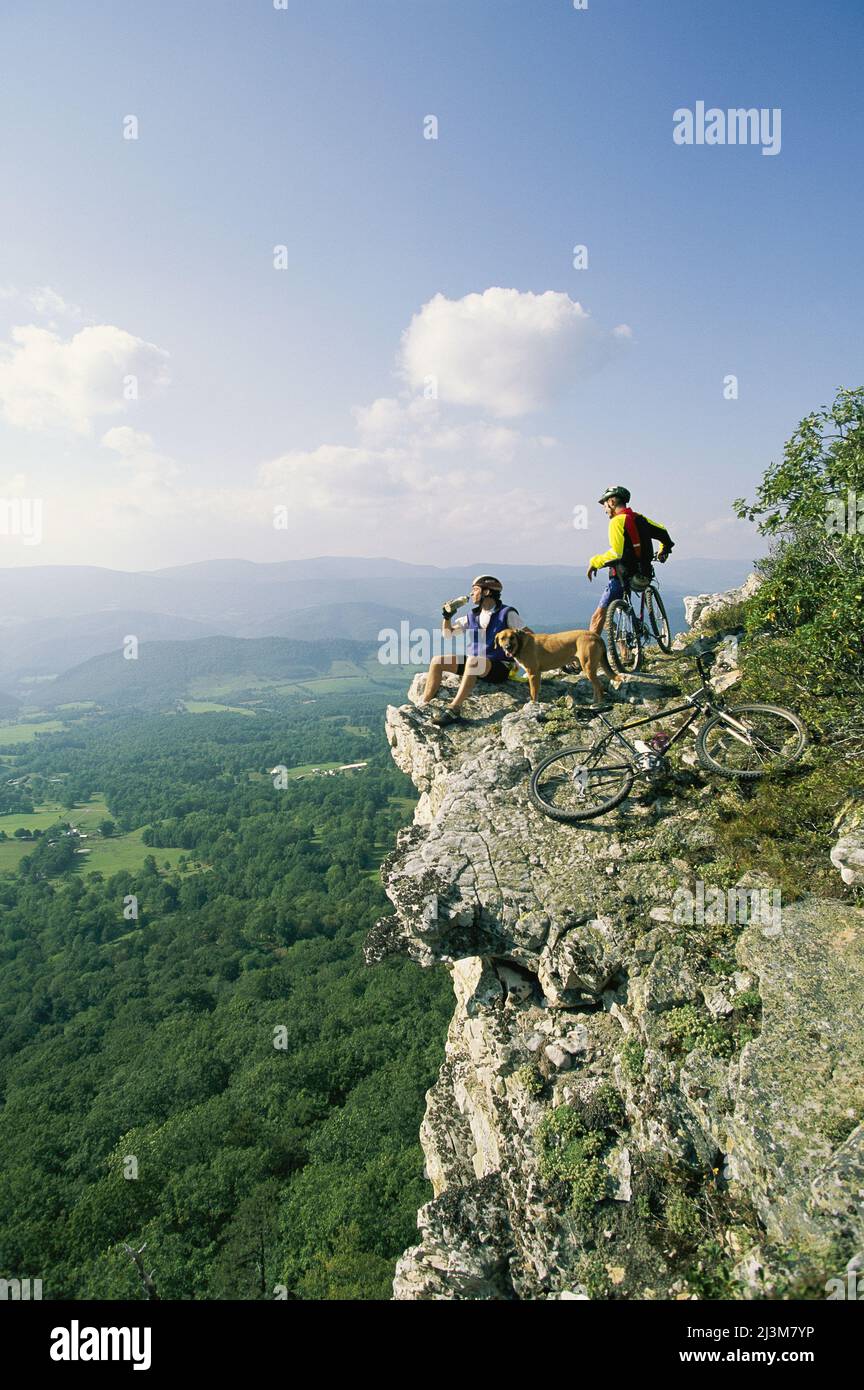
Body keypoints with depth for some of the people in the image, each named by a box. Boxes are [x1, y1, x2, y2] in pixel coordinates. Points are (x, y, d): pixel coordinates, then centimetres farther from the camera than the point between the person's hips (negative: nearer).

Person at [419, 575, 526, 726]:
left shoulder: (507, 614, -6)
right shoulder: (472, 615, 12)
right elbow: (448, 633, 17)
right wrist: (447, 616, 0)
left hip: (498, 668, -7)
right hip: (474, 663, 7)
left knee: (472, 661, -38)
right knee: (437, 661, -8)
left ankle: (454, 710, -42)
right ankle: (424, 705, -7)